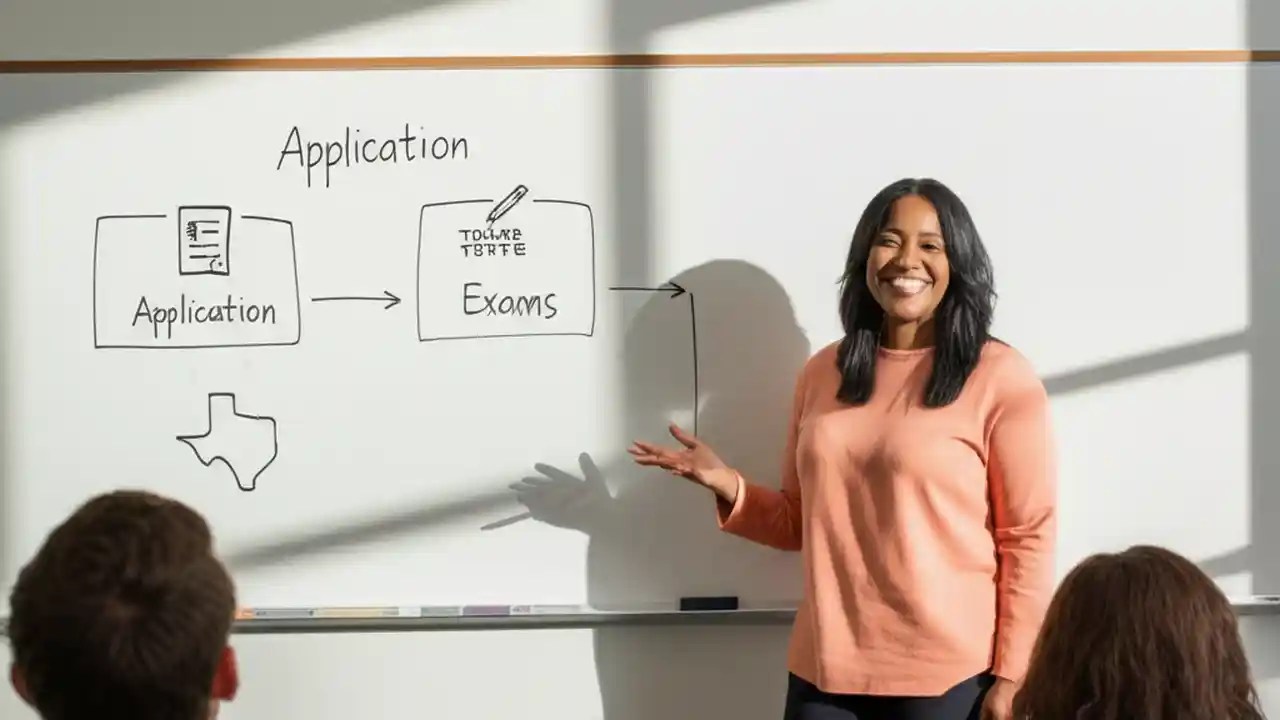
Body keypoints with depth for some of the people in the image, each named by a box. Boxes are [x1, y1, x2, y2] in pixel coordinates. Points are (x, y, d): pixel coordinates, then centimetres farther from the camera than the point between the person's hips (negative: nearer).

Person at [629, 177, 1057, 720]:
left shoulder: (999, 377, -5)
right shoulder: (822, 373, 9)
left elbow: (1028, 537, -5)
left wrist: (1012, 675, -8)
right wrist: (726, 484, 0)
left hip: (950, 675, -4)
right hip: (825, 668, 4)